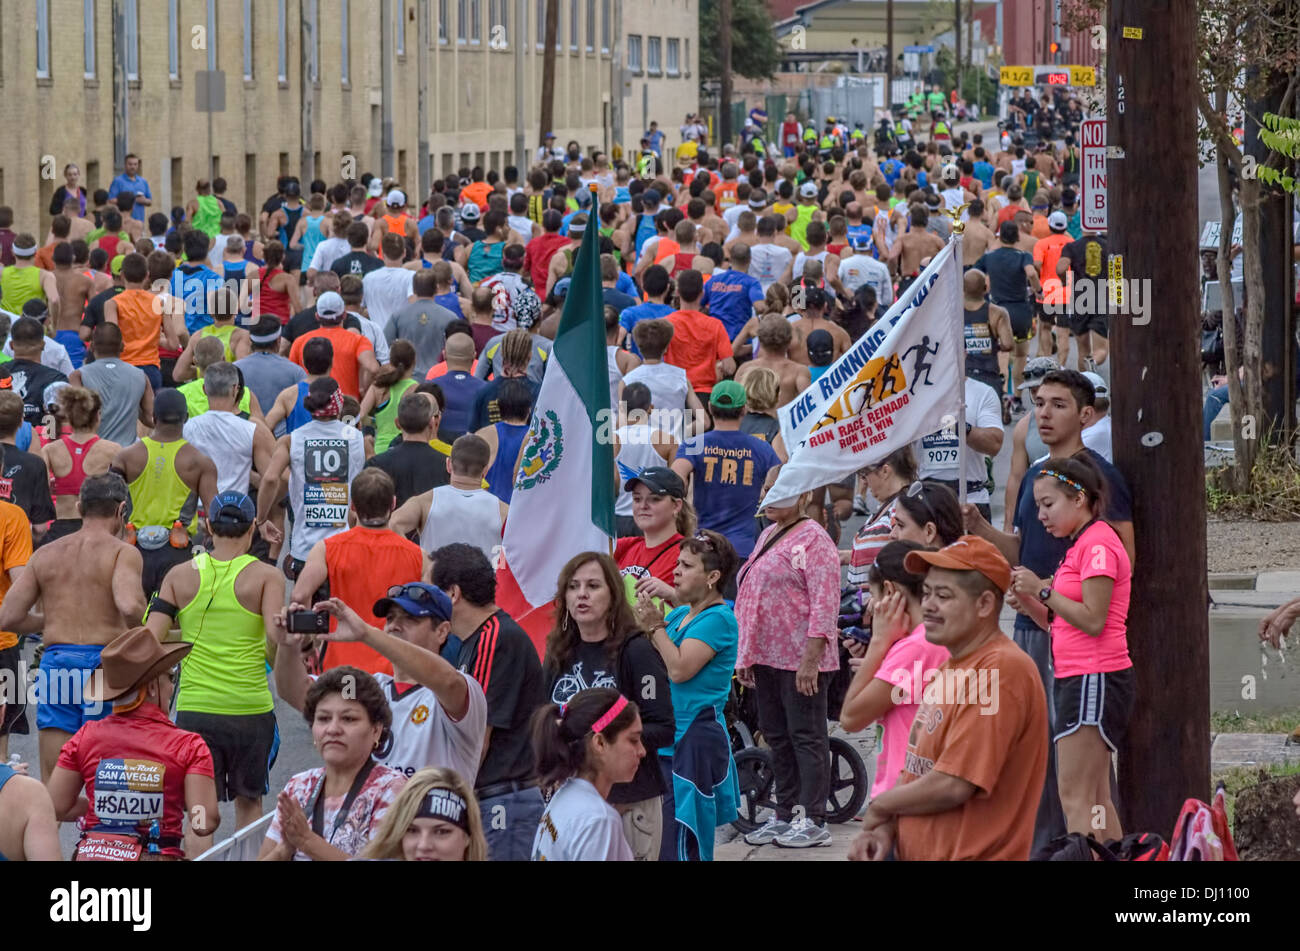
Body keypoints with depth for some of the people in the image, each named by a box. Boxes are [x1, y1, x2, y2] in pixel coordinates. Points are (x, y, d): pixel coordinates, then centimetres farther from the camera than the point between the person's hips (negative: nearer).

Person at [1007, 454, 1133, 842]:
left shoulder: (1098, 544, -12)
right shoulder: (1081, 545, 19)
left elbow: (1093, 620, -19)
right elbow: (1060, 622, 18)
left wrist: (1043, 590, -16)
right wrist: (1027, 599, 2)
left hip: (1095, 679, -10)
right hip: (1076, 678, 10)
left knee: (1075, 796, -12)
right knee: (1095, 800, 10)